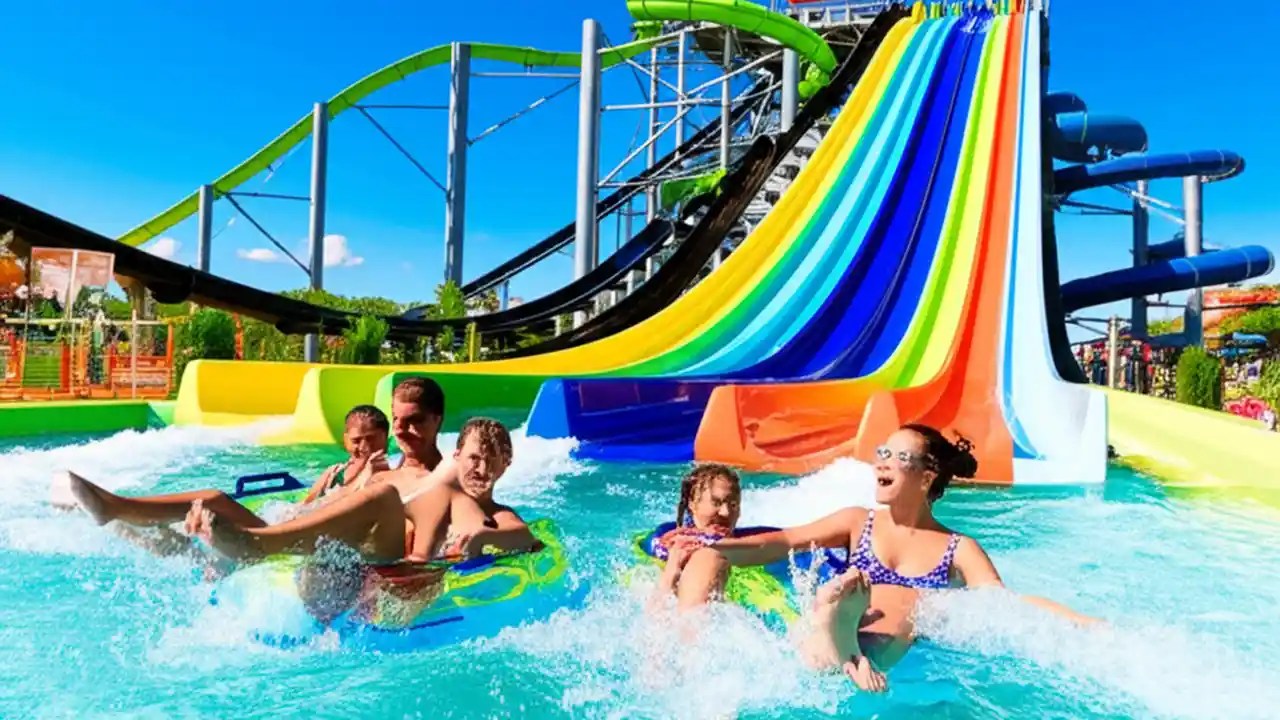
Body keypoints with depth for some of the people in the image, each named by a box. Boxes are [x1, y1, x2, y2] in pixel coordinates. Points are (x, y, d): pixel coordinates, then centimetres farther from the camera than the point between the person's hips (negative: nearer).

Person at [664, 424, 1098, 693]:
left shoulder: (958, 550, 14)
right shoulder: (859, 522, 18)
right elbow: (785, 542, 8)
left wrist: (1083, 623, -10)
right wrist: (715, 549, -5)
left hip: (892, 664, -2)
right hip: (828, 647, 3)